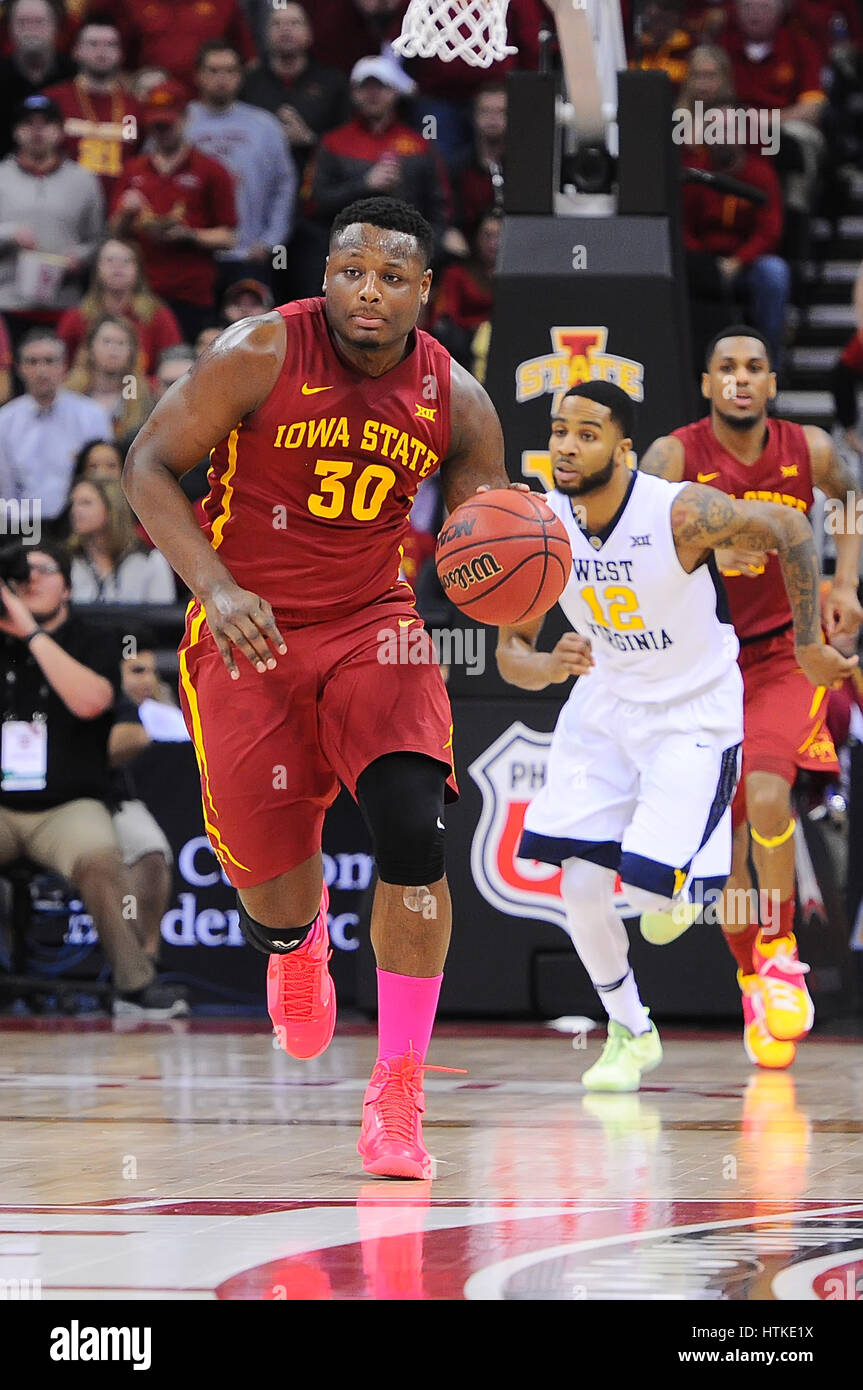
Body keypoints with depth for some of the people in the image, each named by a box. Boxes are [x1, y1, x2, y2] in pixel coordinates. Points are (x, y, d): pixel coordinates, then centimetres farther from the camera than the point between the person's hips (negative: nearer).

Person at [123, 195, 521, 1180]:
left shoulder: (456, 402, -3)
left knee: (414, 832, -21)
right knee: (273, 889, 3)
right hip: (247, 635, -2)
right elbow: (148, 464, -12)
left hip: (373, 628, 2)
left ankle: (397, 1096, -12)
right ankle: (297, 941, 46)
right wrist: (214, 587, -26)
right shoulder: (263, 353, -13)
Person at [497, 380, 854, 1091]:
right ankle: (630, 1032, 17)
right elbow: (511, 653, -6)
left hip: (694, 717, -4)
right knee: (580, 886, -7)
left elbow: (789, 527, -12)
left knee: (647, 891, -16)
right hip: (606, 705, 4)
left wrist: (809, 645, -6)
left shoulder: (681, 512, -27)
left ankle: (695, 881, 24)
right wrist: (550, 668, -31)